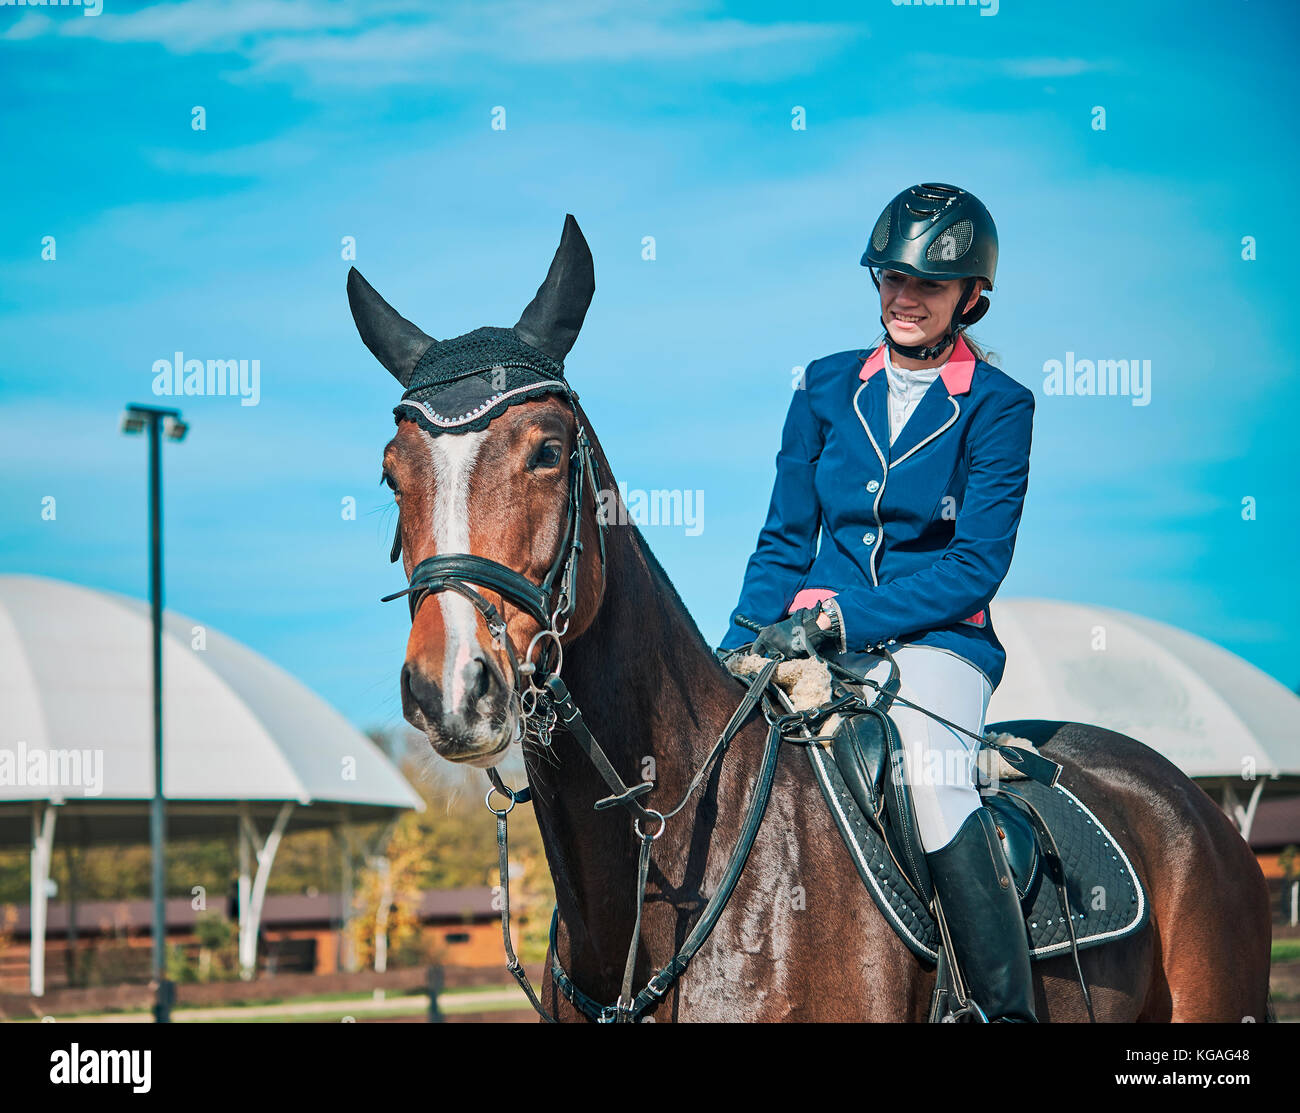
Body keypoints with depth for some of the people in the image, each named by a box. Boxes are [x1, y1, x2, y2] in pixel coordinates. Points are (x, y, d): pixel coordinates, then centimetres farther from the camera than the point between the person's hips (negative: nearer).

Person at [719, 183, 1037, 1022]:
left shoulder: (998, 407, 0)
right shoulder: (827, 387, 12)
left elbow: (976, 566, -8)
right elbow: (784, 541, 15)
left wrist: (839, 617, -17)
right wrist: (741, 645, -1)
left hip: (936, 642, -4)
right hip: (818, 639, 4)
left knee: (932, 776, -34)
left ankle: (1009, 1007, -29)